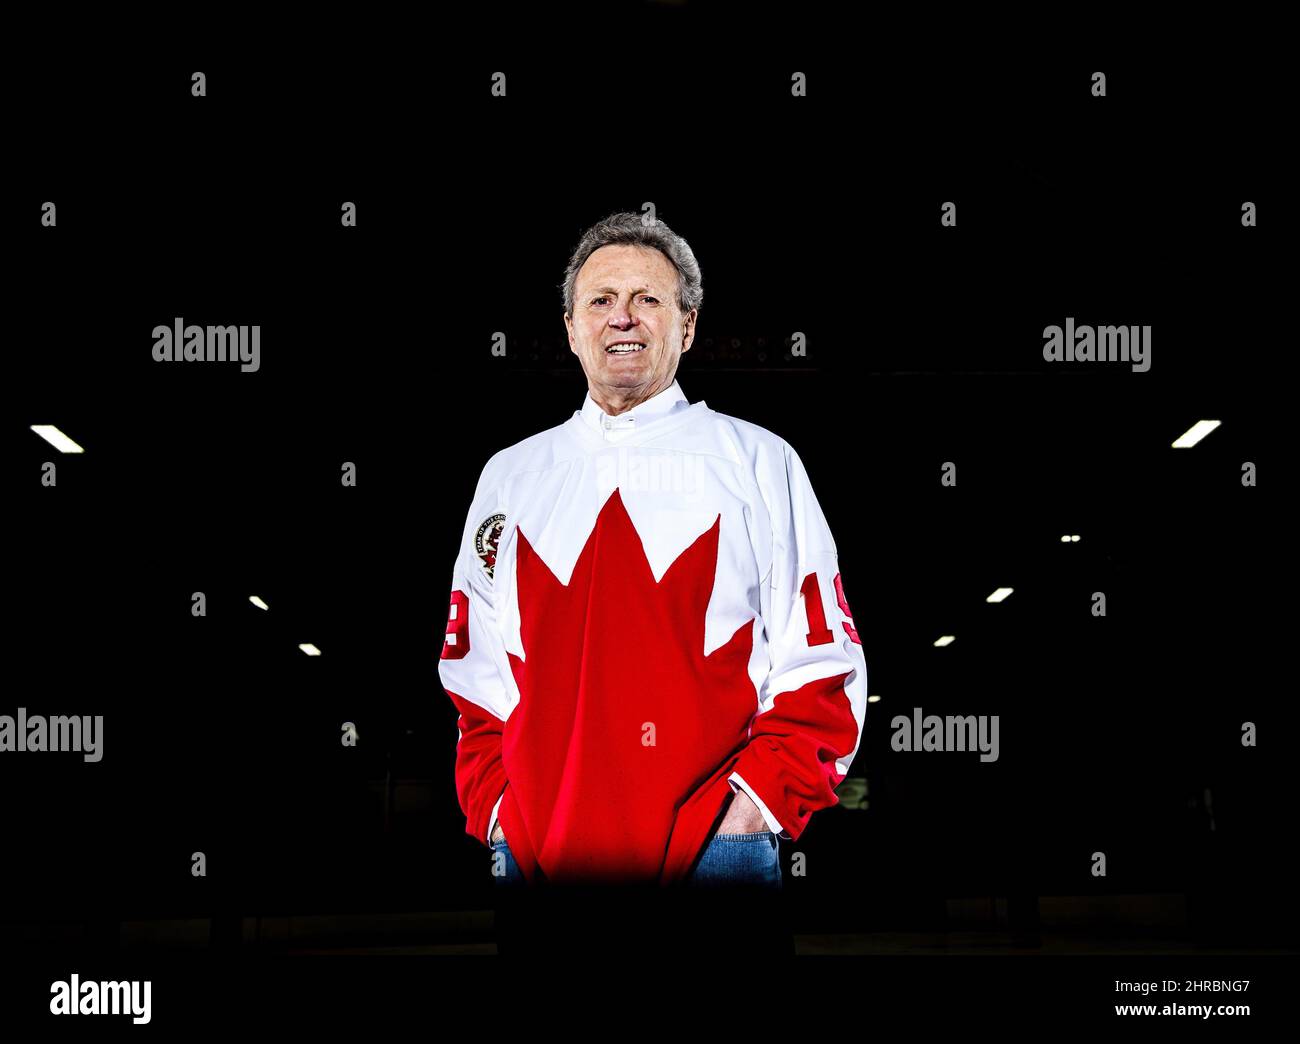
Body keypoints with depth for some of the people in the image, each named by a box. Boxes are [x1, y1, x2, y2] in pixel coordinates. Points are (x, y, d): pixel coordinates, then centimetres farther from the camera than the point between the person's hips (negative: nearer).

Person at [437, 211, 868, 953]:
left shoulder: (758, 464, 5)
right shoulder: (512, 477, 13)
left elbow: (824, 666, 2)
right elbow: (474, 671, 16)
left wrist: (759, 800, -8)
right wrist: (492, 804, 5)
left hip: (711, 851, -2)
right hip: (537, 851, 3)